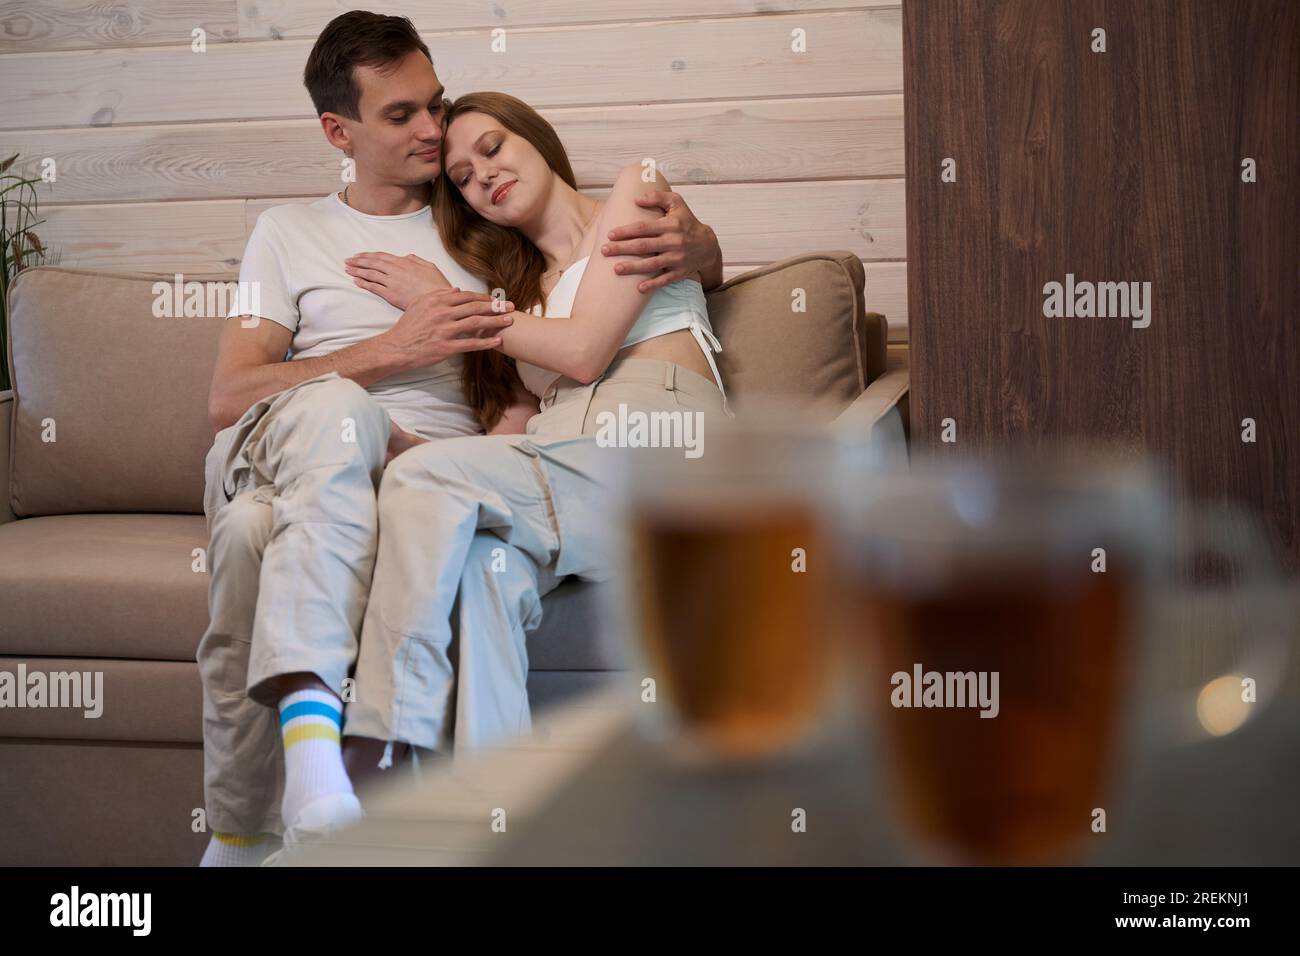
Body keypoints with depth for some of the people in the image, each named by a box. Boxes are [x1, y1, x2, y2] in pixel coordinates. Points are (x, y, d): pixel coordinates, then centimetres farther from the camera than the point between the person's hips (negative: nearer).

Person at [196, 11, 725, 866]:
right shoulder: (291, 232, 22)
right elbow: (227, 400, 7)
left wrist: (692, 244, 0)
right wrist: (390, 352, -4)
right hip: (286, 460, 0)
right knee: (334, 408, -39)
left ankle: (242, 846, -41)